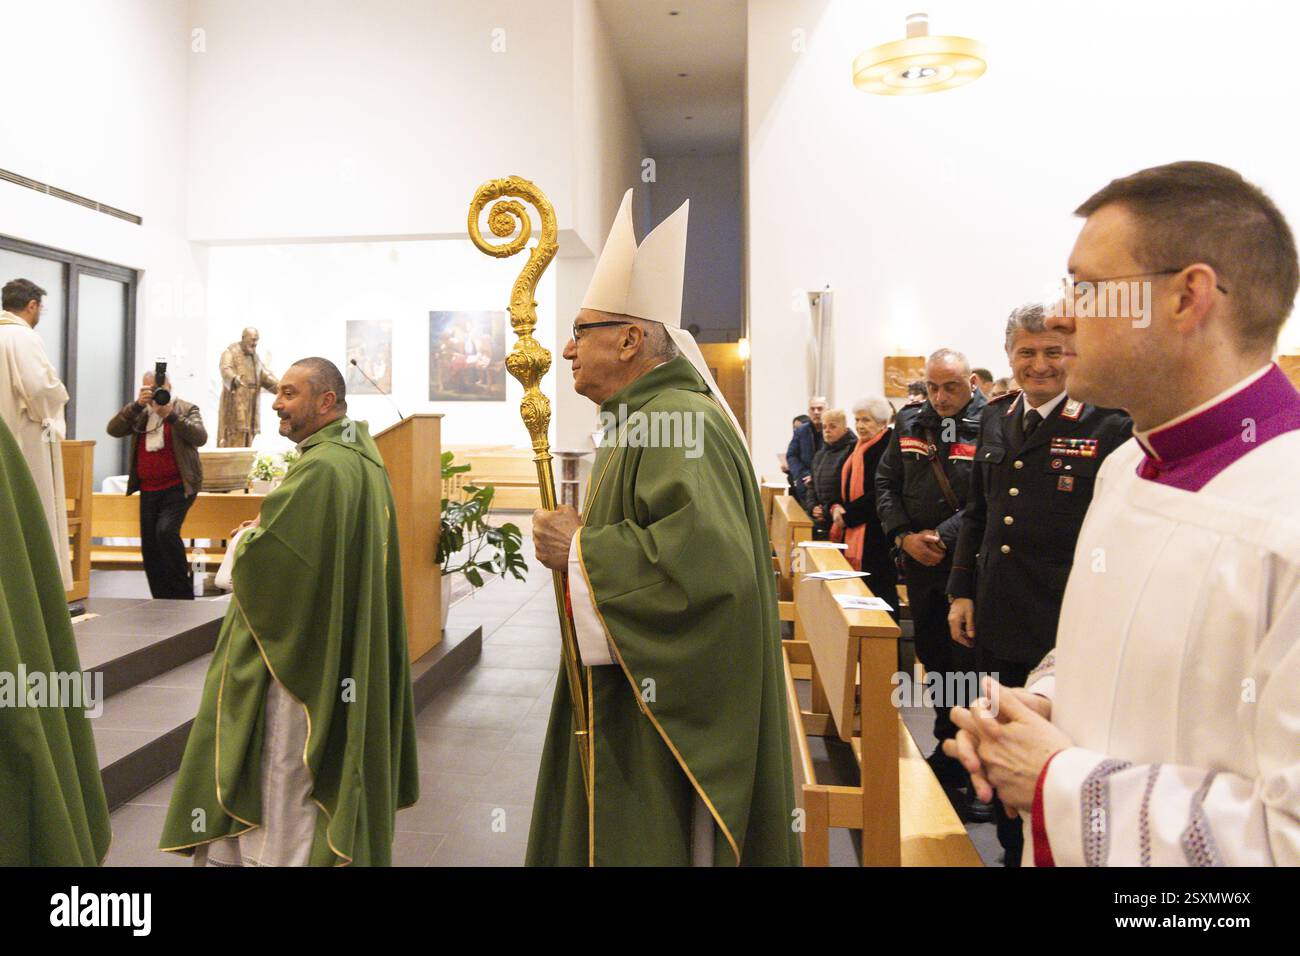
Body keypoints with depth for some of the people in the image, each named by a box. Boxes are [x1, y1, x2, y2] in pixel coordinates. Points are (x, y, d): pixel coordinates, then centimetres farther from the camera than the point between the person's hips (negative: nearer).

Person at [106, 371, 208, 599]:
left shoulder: (186, 409, 1)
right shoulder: (139, 413, 12)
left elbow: (200, 437, -15)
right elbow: (113, 429, -3)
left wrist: (170, 414, -24)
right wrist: (137, 405, -15)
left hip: (178, 487, -5)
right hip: (149, 490, 5)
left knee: (166, 530, -24)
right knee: (149, 546, 6)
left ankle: (183, 595, -11)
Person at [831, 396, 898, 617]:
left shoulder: (888, 447, -13)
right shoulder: (858, 448, 15)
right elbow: (845, 483, 19)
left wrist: (848, 515, -13)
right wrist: (836, 507, -2)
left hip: (877, 532, -8)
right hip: (853, 531, 9)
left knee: (878, 589, -4)